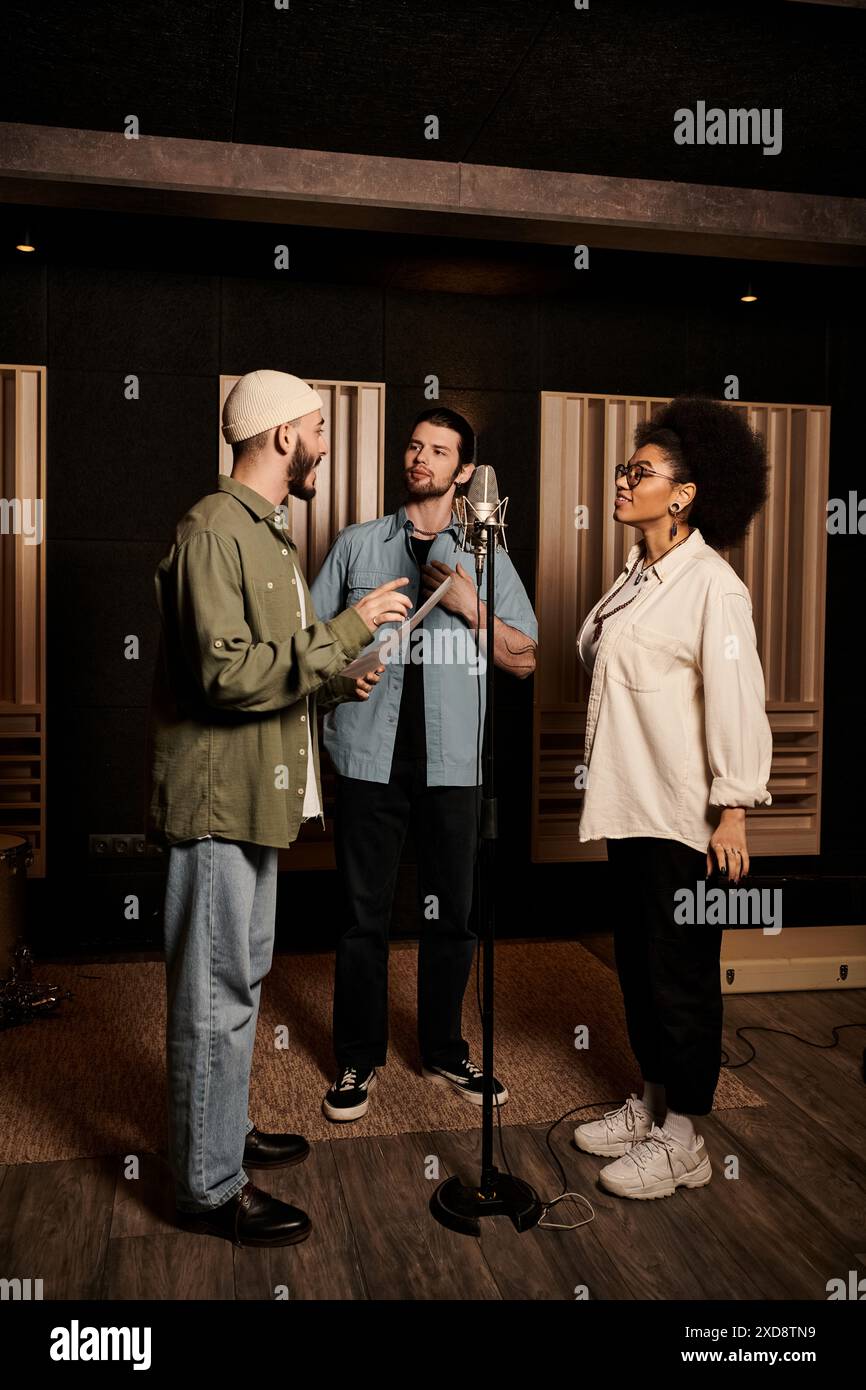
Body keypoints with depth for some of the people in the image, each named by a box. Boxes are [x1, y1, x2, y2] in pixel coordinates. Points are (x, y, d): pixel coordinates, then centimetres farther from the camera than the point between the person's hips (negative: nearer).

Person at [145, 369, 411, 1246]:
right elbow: (226, 675, -25)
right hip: (217, 800, -10)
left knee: (241, 978, 20)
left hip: (255, 796, 10)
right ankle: (210, 1187, 14)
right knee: (216, 996, 0)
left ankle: (227, 1132, 37)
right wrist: (346, 631, -21)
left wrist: (333, 681, 6)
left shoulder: (265, 532, 16)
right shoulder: (212, 531, -16)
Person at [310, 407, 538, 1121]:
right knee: (364, 914, 5)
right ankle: (359, 1059, 21)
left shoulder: (486, 557, 11)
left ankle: (446, 1052, 27)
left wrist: (470, 608, -6)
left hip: (453, 762, 1)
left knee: (452, 916, 9)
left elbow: (525, 659, 7)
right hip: (371, 757, -1)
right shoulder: (358, 545, 10)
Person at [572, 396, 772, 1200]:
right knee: (637, 964, 18)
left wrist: (733, 810, -18)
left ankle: (681, 1140, 21)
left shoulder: (712, 586, -14)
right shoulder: (638, 576, 10)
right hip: (631, 804, 8)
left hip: (683, 816, -8)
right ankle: (649, 1106, 35)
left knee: (681, 974, 5)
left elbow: (736, 699, -17)